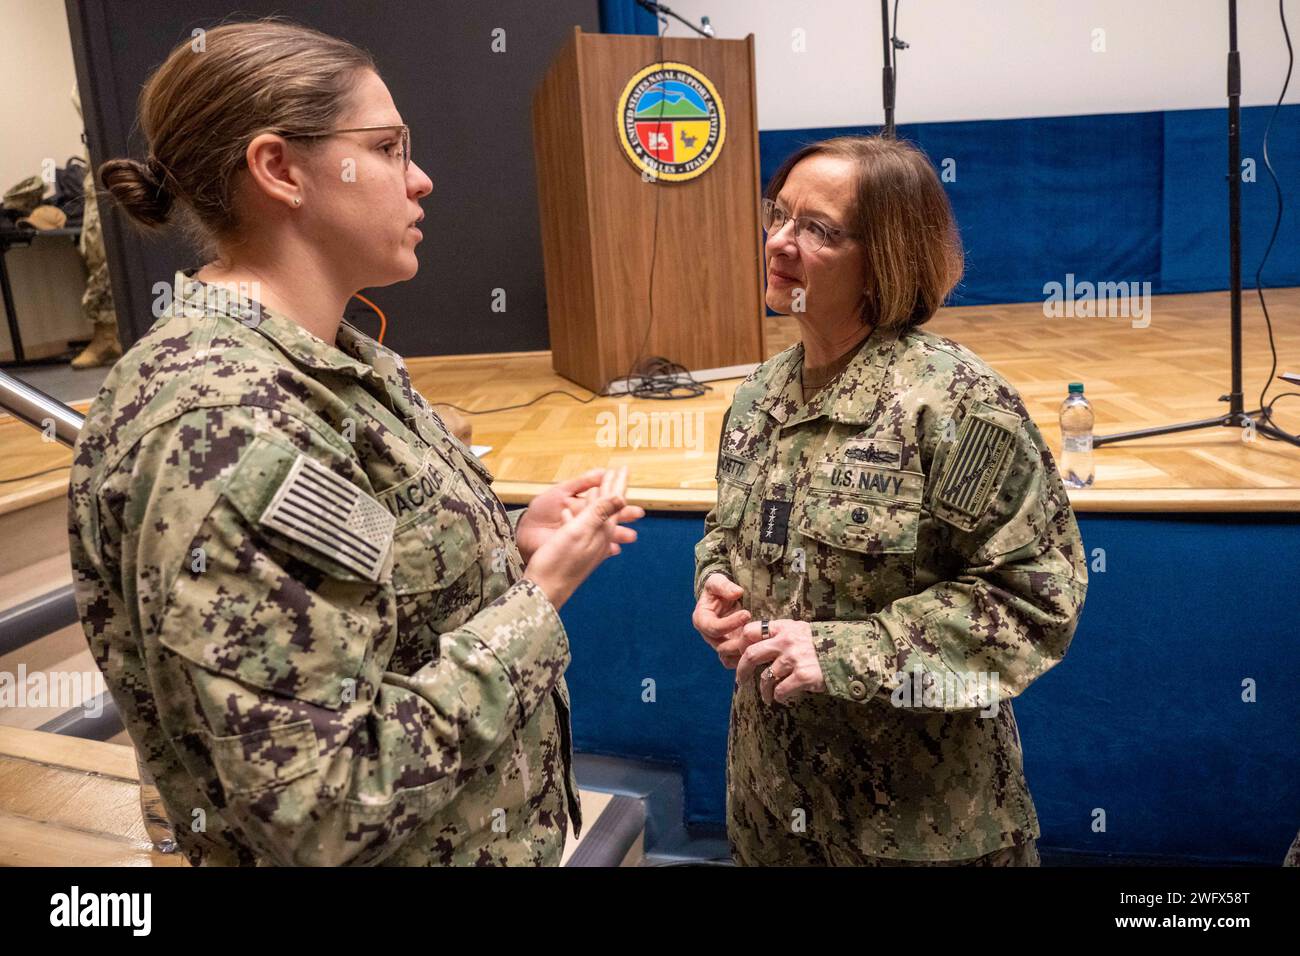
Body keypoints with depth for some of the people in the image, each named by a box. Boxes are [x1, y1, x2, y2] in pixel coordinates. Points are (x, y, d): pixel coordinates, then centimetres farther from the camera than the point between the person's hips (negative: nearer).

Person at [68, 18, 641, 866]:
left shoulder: (326, 359, -1)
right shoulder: (223, 431, -29)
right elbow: (322, 809, -28)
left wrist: (512, 544, -6)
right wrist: (539, 597, -22)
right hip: (434, 843, -8)